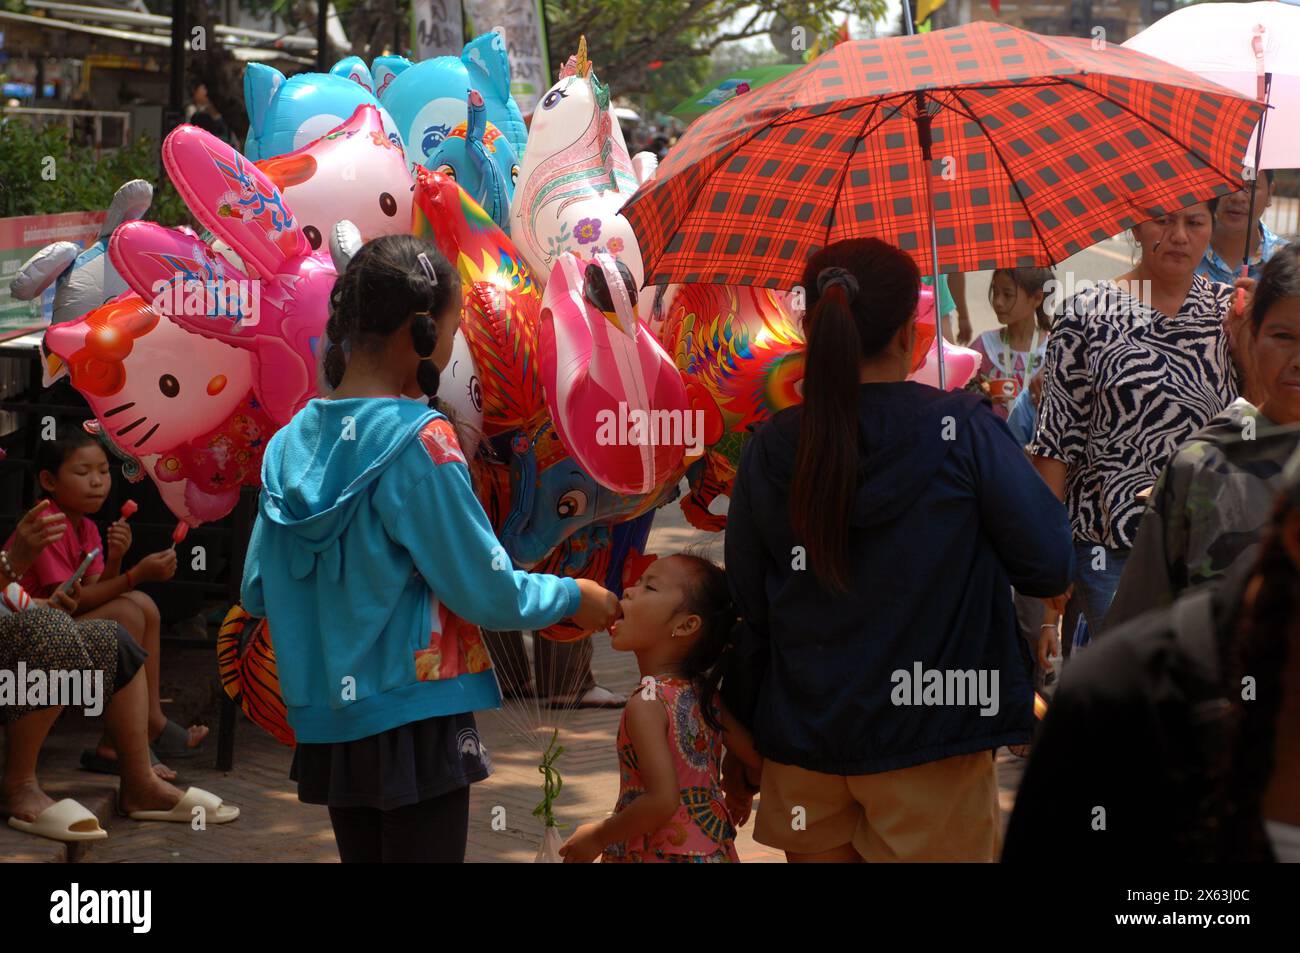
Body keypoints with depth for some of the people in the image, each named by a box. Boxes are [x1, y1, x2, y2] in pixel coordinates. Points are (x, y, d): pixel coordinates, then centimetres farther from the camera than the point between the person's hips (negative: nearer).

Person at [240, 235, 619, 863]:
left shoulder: (292, 442, 3)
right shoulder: (418, 440, -16)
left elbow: (258, 593, 9)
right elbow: (485, 593, -13)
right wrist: (573, 598, 4)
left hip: (327, 725, 7)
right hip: (414, 718, -6)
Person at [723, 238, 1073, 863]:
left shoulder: (769, 450, -3)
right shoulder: (963, 430, -12)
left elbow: (748, 607, 3)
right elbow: (1049, 567, -9)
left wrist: (746, 728, 15)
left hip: (802, 747, 3)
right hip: (927, 744, -3)